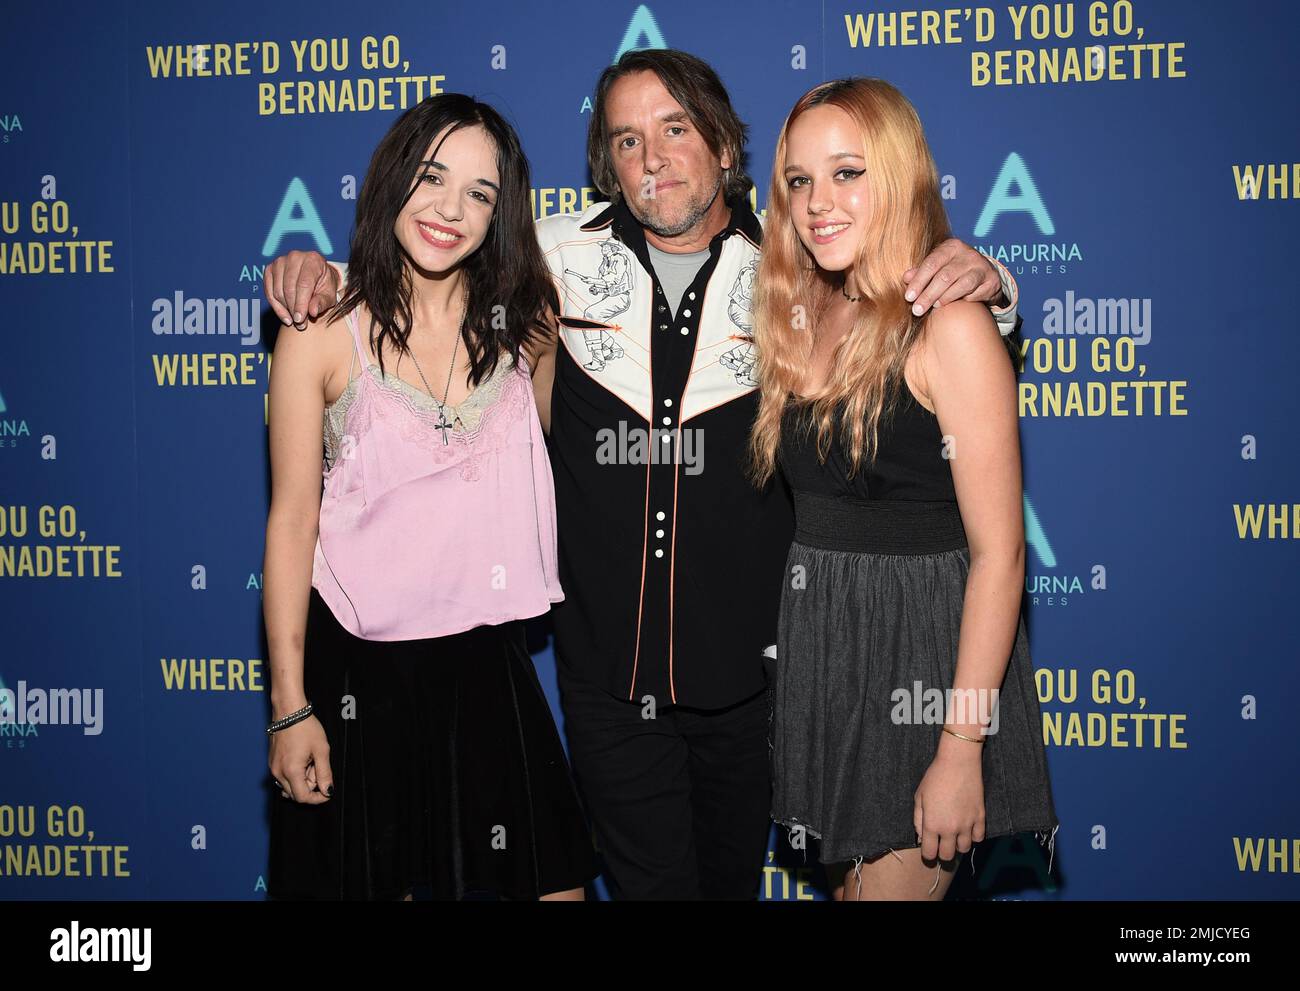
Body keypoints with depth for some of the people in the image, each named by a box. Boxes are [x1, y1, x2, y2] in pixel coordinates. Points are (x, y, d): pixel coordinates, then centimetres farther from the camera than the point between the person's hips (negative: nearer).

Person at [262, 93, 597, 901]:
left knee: (551, 879, 7)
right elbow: (292, 521, -7)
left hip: (487, 660, 3)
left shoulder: (521, 323, 2)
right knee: (370, 879, 12)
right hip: (357, 667, -3)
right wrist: (289, 707, -8)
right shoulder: (324, 336, -8)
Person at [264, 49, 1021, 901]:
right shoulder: (562, 255, -2)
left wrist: (981, 282, -18)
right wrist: (320, 273, -4)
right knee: (650, 881, 7)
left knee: (734, 876, 19)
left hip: (747, 669, 1)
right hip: (609, 669, 0)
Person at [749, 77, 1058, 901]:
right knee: (849, 876, 17)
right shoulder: (806, 318, 7)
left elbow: (999, 553, -18)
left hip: (923, 648, -7)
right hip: (821, 644, 7)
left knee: (894, 879, 3)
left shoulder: (949, 327, -15)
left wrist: (961, 752, -20)